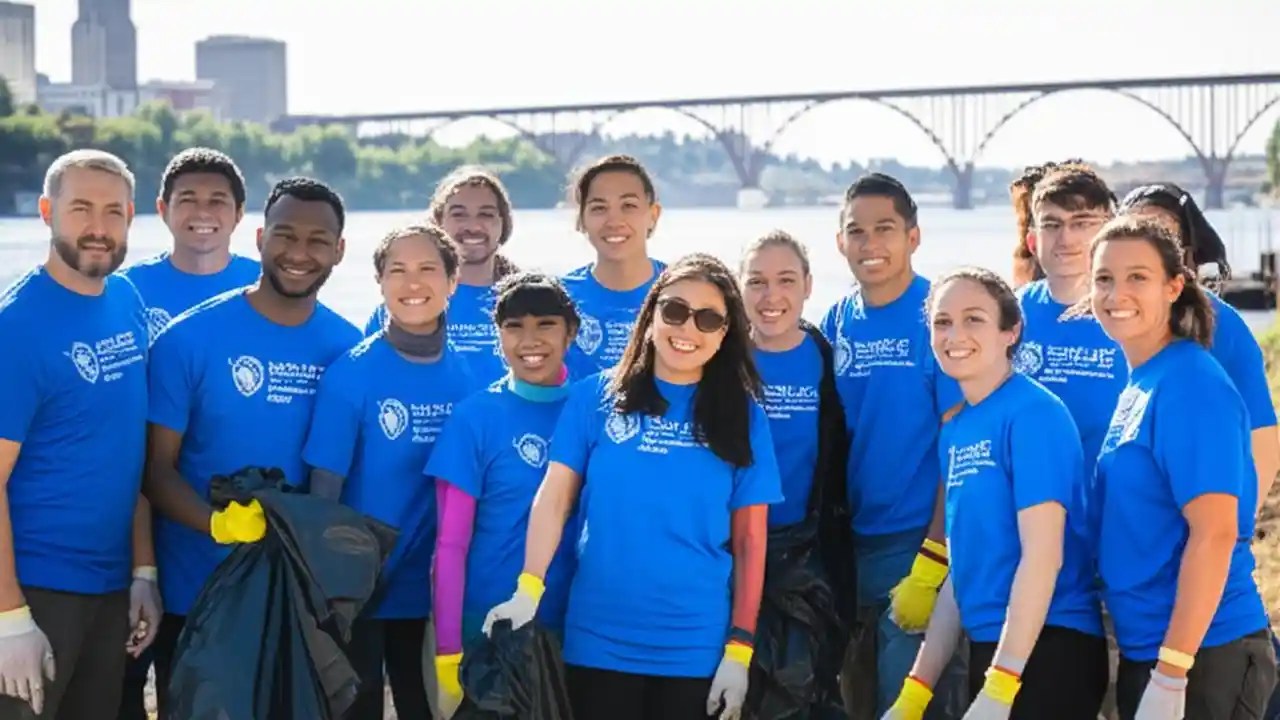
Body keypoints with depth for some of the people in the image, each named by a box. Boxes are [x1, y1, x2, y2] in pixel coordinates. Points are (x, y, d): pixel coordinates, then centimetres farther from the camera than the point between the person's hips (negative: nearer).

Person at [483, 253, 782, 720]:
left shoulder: (742, 417, 3)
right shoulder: (596, 396, 2)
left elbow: (751, 540, 3)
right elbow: (554, 499, -1)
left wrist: (740, 647, -2)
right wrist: (527, 591, -15)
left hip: (696, 649, 0)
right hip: (599, 642, 0)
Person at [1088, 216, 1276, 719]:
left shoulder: (1192, 386, -15)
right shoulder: (1137, 385, 10)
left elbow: (1215, 534, -20)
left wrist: (1171, 673, -22)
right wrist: (1141, 665, 13)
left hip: (1203, 654, -8)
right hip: (1143, 648, 8)